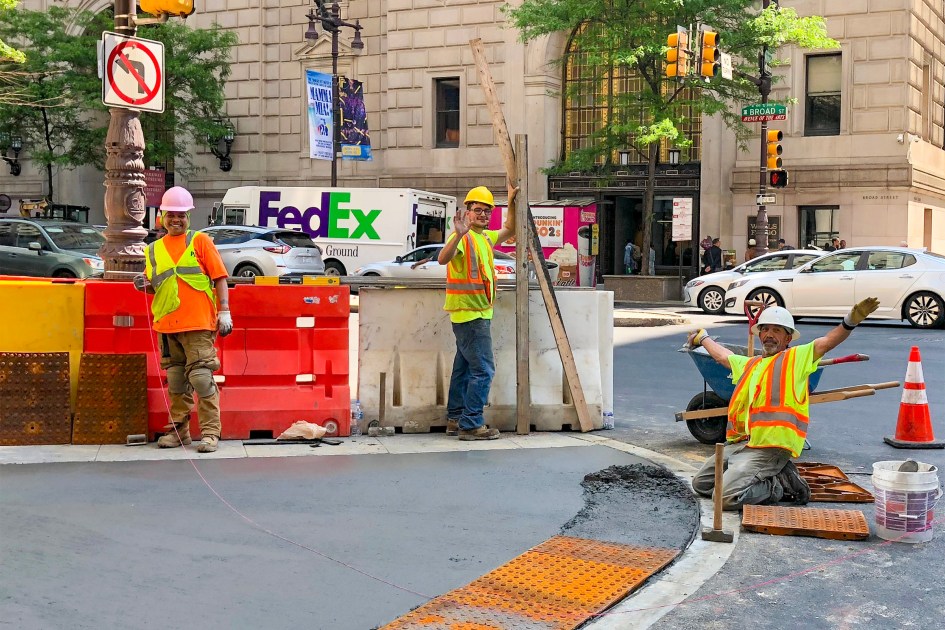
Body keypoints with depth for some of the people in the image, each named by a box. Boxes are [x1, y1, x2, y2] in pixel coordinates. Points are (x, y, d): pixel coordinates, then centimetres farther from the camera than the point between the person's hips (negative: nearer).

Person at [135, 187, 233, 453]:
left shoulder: (200, 241, 4)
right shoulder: (154, 249, 16)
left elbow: (219, 277, 0)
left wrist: (224, 311, -8)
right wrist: (144, 284, -1)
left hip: (198, 324, -5)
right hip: (166, 325, 5)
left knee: (201, 377, -8)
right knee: (175, 379, 11)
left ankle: (210, 432, -3)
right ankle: (179, 429, 20)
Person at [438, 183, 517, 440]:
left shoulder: (486, 237, 14)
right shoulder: (464, 237, -14)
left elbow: (509, 230, 31)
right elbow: (443, 259, -32)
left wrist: (511, 203, 18)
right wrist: (458, 234, -46)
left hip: (478, 313, 10)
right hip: (470, 314, -10)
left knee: (464, 367, 15)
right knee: (483, 369, -11)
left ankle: (455, 419, 23)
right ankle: (471, 424, -8)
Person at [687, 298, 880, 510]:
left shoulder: (796, 357, 5)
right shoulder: (750, 364, 26)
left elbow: (828, 341, -11)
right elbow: (722, 355, 46)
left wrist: (850, 321, -30)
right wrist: (702, 338, 62)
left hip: (768, 447, -9)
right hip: (738, 443, 9)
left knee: (726, 498, -23)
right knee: (701, 484, 10)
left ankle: (781, 485, 2)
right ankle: (775, 478, 10)